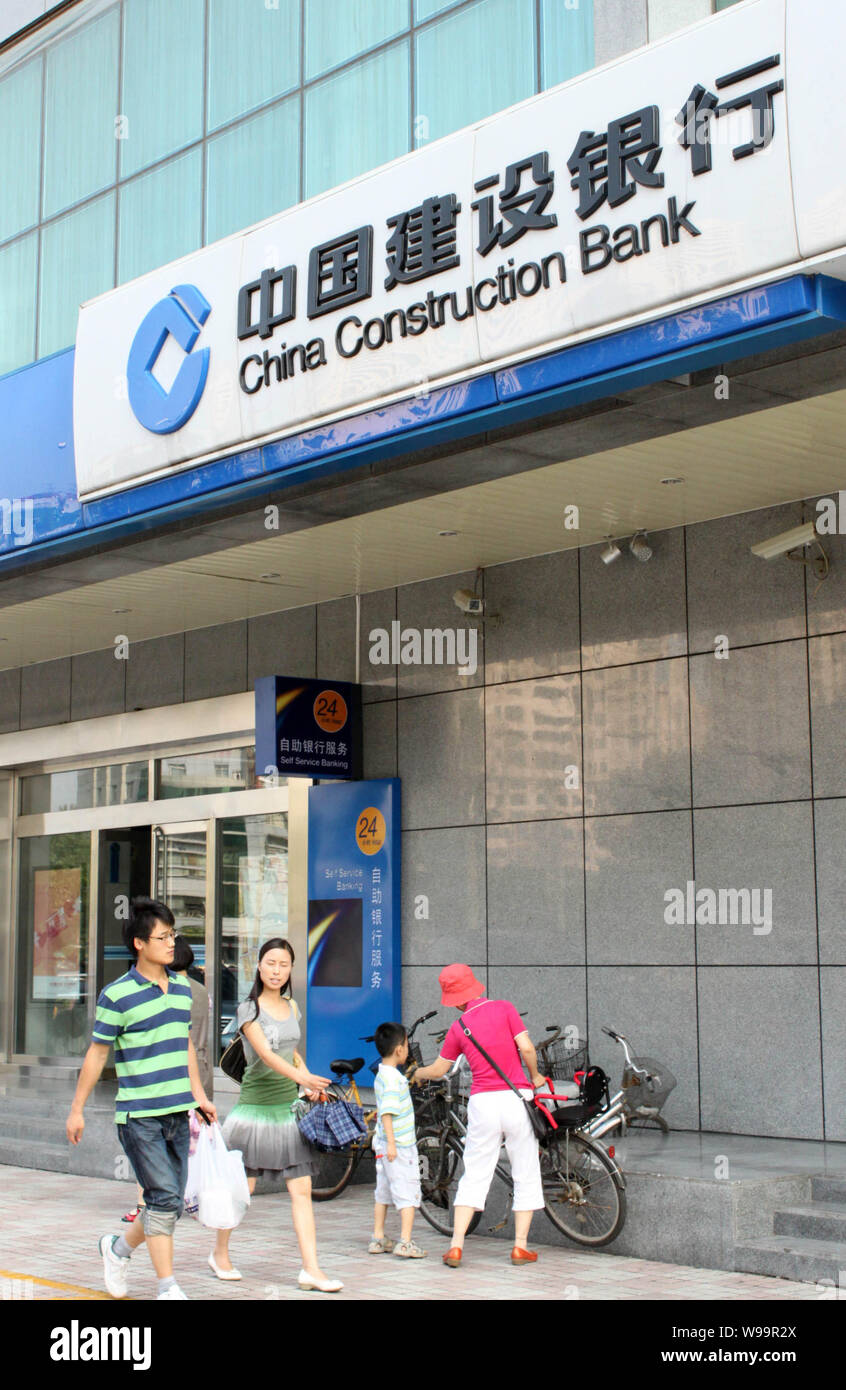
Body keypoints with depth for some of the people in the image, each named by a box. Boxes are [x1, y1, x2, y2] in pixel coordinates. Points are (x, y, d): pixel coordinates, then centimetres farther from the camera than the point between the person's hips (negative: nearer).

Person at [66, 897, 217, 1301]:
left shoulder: (182, 988, 11)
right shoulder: (117, 995, -8)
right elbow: (96, 1054, -2)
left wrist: (199, 1095, 18)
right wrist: (77, 1109, 1)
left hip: (177, 1112, 6)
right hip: (139, 1114, -6)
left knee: (172, 1204, 10)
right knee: (165, 1198, -11)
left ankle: (118, 1248, 34)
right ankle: (167, 1288, -1)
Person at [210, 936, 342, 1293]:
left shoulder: (292, 1006, 10)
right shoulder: (249, 1009, -8)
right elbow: (265, 1054, -22)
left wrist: (308, 1081, 6)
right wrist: (301, 1077, -38)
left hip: (289, 1108, 5)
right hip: (256, 1105, -5)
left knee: (302, 1189, -3)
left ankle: (311, 1269, -3)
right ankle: (220, 1253, 26)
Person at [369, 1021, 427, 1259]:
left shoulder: (382, 1075, 12)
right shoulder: (393, 1078, -18)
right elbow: (386, 1112, -25)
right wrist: (391, 1143, -27)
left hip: (385, 1145, 10)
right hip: (400, 1145, -10)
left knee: (383, 1191, 14)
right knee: (408, 1192, -5)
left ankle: (378, 1239, 19)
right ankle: (405, 1242, -7)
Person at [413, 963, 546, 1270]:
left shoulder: (458, 1027, 5)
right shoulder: (504, 1008, -1)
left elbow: (438, 1070, 17)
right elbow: (526, 1048, -9)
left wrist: (416, 1074, 39)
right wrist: (535, 1077, 10)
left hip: (482, 1103, 1)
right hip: (515, 1097, -1)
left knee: (473, 1178, 7)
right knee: (525, 1175, 9)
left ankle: (456, 1245, 2)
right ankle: (521, 1246, 8)